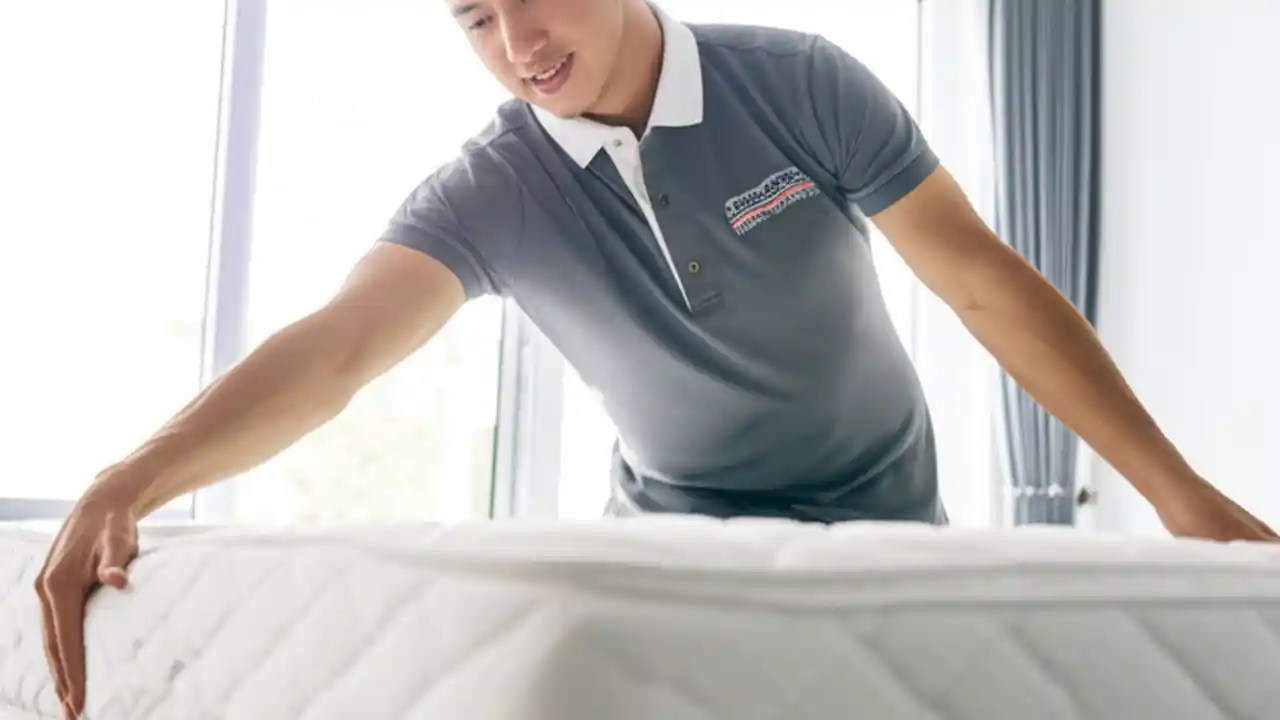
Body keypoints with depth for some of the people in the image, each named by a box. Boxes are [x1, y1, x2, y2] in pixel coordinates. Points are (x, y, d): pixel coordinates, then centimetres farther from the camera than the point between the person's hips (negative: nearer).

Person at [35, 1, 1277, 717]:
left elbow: (985, 282, -13)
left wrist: (1176, 488, -14)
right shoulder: (488, 193, -14)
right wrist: (130, 482, -43)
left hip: (880, 519, 0)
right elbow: (337, 344, -27)